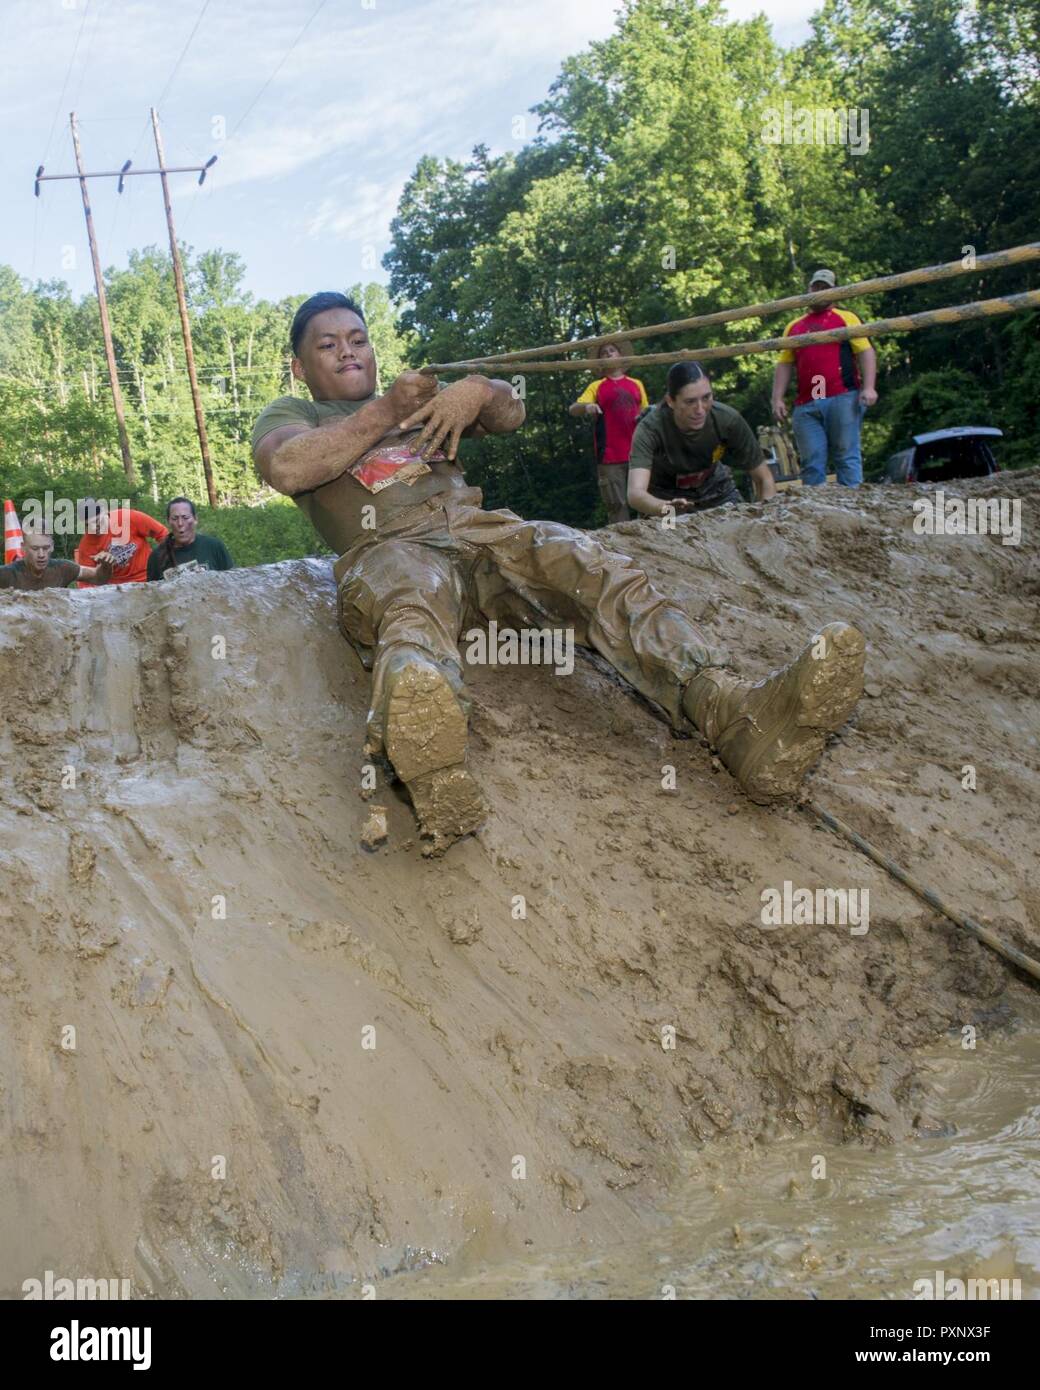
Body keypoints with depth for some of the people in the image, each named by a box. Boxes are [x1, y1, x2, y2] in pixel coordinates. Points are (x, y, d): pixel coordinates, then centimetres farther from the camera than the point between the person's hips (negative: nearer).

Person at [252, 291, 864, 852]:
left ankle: (736, 712, -50)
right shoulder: (290, 415, 24)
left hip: (479, 528, 5)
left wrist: (477, 391, 3)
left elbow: (513, 411, 27)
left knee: (594, 564, -27)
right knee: (412, 611, -42)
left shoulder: (418, 394, 38)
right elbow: (287, 468, -2)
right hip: (389, 548, -5)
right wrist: (386, 410, 6)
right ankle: (437, 781, -79)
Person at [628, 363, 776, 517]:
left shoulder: (729, 419, -26)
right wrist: (665, 508, -68)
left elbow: (764, 479, -15)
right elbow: (635, 493, -47)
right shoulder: (649, 429, -34)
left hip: (715, 489, 2)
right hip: (667, 497, -2)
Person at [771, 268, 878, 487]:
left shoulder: (845, 317, 12)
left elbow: (866, 352, 2)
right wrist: (778, 398, 7)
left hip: (843, 399, -3)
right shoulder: (794, 327, 23)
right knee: (811, 463, -2)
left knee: (847, 456, -7)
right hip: (806, 406, 4)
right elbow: (784, 365, 20)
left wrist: (868, 387, -11)